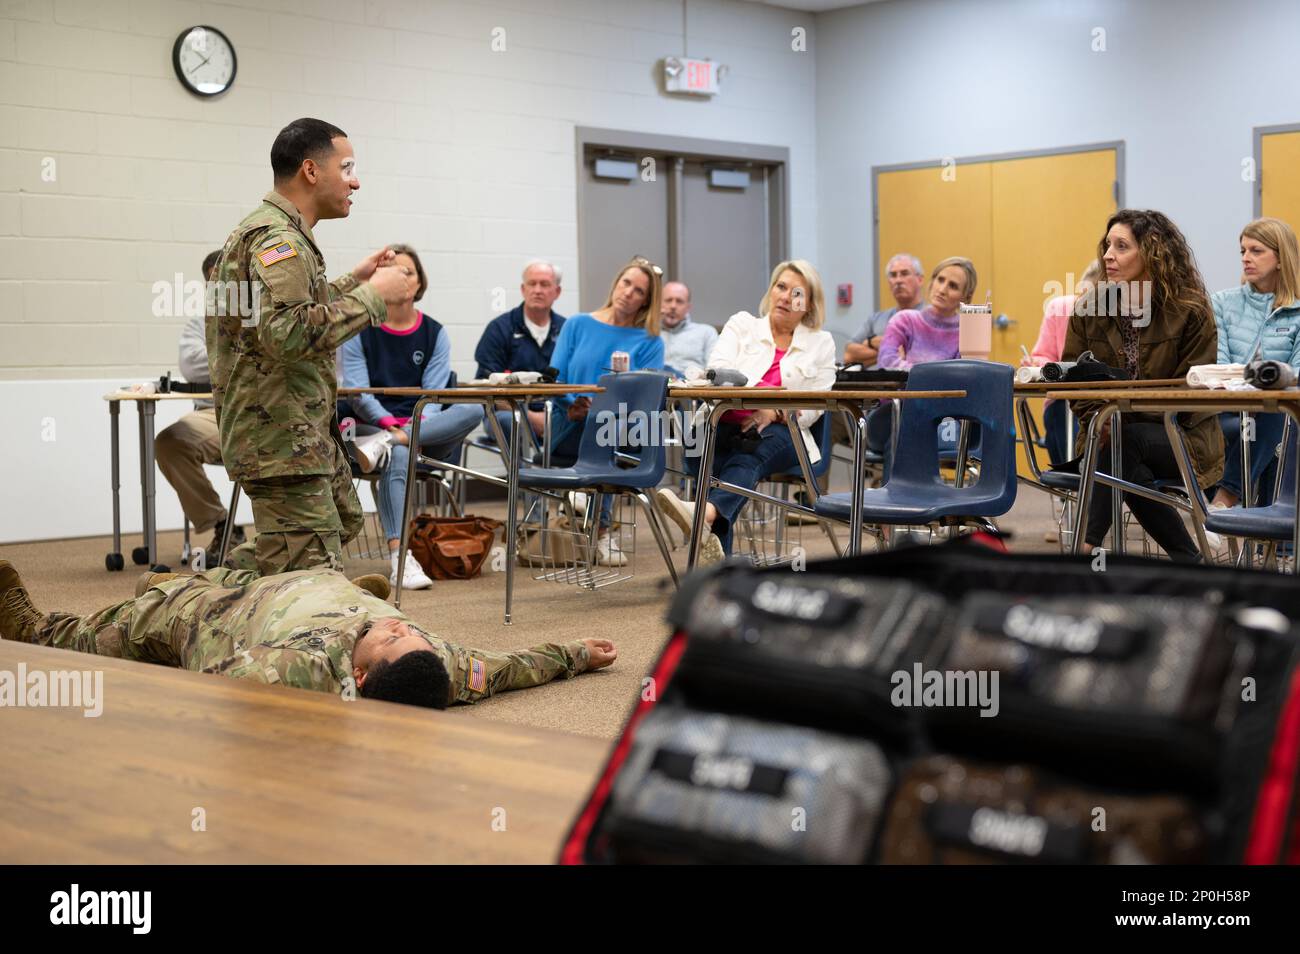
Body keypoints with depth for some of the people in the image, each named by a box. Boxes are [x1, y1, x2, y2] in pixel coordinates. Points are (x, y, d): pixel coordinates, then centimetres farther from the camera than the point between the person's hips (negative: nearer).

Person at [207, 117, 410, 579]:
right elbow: (288, 333, -32)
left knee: (343, 521, 24)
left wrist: (353, 280, 25)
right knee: (313, 574, -10)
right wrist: (372, 295, -23)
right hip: (282, 439, -11)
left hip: (306, 431, 11)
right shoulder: (277, 238, -17)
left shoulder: (283, 232, 17)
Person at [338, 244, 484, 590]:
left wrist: (419, 427, -20)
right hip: (371, 425, -2)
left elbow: (434, 393, 1)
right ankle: (400, 559, -46)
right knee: (398, 458, -39)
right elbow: (356, 391, -4)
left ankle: (385, 444, -37)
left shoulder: (435, 334, 11)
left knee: (472, 410, -28)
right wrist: (387, 420, -21)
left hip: (424, 431, 3)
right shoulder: (360, 331, 6)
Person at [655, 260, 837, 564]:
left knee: (748, 457, -36)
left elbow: (815, 405, 5)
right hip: (727, 425, 1)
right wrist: (759, 393, -19)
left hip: (780, 436, -1)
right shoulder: (742, 324, 18)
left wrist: (773, 413, -15)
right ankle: (716, 563, -51)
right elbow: (717, 369, -1)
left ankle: (705, 514, -66)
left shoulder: (821, 342, 17)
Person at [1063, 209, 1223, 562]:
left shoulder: (1191, 310, -5)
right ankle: (1189, 560, -20)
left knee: (1122, 446, -33)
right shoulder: (1089, 307, 5)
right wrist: (1100, 421, -18)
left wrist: (1120, 428, -20)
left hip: (1181, 438, -3)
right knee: (1127, 468, -32)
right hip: (1110, 434, 3)